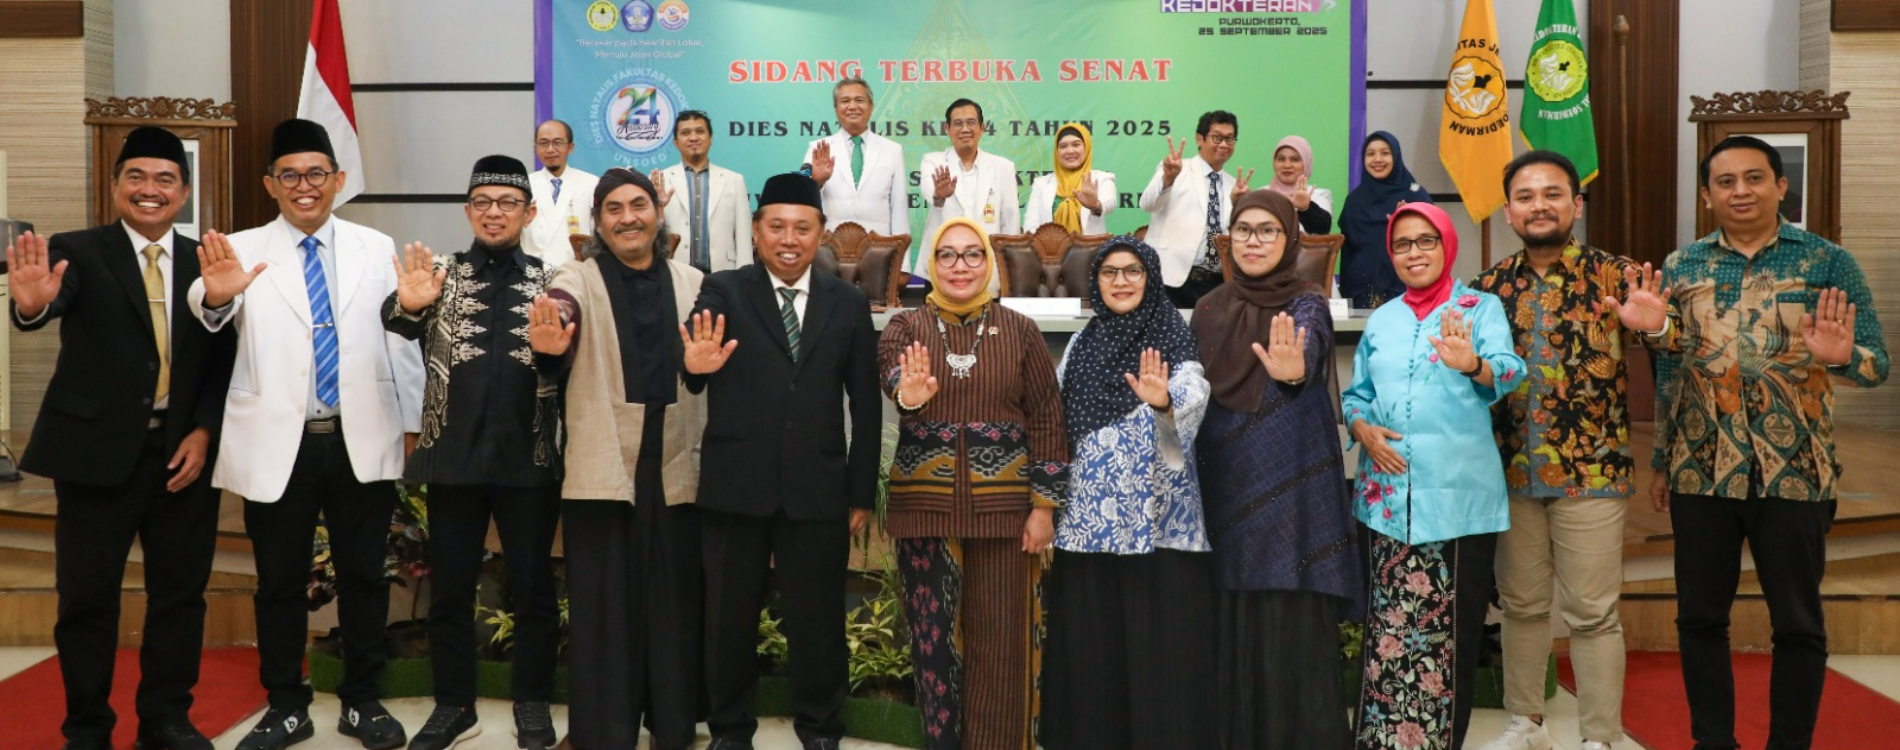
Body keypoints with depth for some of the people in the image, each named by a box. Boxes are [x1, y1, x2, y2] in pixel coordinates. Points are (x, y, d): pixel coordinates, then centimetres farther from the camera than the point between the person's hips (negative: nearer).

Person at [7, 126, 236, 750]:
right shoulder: (77, 252, -3)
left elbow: (224, 358, 6)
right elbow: (53, 304, -24)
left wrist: (204, 431, -5)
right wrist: (33, 304, -47)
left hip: (185, 452, 3)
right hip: (98, 452, -2)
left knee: (180, 593, 10)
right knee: (87, 598, 7)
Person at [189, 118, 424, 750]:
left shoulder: (376, 248, 5)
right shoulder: (243, 250, 1)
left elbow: (401, 338, 7)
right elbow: (213, 315, -19)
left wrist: (411, 421, 6)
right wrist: (215, 296, -42)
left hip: (363, 441, 1)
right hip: (277, 444, 0)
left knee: (364, 577, 9)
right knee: (279, 582, 9)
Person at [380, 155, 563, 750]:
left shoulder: (550, 282, 7)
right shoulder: (441, 276, 8)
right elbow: (398, 327, -8)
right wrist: (407, 305, -31)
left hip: (530, 457, -1)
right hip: (454, 455, 1)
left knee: (533, 588, 7)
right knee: (449, 588, 8)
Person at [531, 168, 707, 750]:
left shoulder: (692, 283, 8)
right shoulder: (580, 280, 0)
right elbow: (560, 308, -23)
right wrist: (550, 337, -45)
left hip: (677, 466, 2)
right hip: (603, 467, -2)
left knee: (674, 600, 10)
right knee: (604, 604, 4)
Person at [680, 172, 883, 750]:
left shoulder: (849, 304, 4)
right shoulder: (723, 292, -2)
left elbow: (866, 405, 6)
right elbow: (696, 378, -16)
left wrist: (862, 493, 3)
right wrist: (695, 367, -41)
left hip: (819, 490, 1)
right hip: (736, 486, -1)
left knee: (818, 618, 11)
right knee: (729, 617, 13)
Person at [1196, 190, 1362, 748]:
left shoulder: (1306, 306, -5)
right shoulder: (1209, 310, 9)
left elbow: (1304, 356, -29)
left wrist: (1292, 372, -50)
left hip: (1291, 487, -4)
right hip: (1226, 488, 4)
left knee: (1294, 625, -3)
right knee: (1232, 624, 7)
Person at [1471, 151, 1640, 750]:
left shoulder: (1614, 275, -3)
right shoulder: (1489, 286, 6)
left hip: (1590, 471, -3)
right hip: (1512, 470, 3)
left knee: (1592, 612, 3)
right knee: (1520, 604, 14)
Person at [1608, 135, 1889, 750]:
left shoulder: (1827, 262, -2)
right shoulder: (1681, 268, 5)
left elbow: (1877, 365, -7)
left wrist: (1840, 356, -29)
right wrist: (1661, 461, 6)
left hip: (1794, 472, -2)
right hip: (1700, 472, 2)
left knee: (1797, 622, 7)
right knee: (1699, 616, 9)